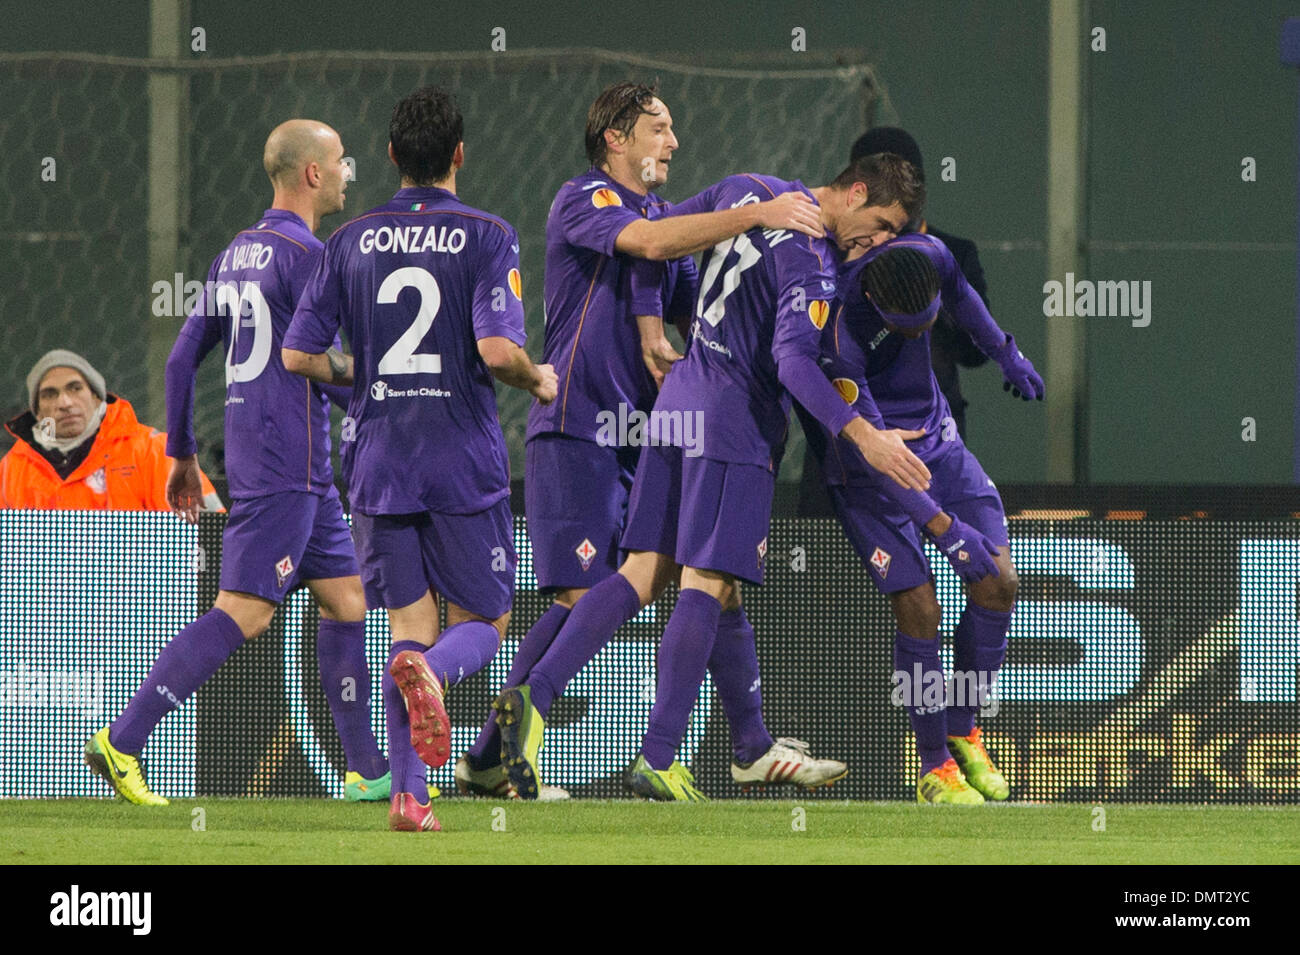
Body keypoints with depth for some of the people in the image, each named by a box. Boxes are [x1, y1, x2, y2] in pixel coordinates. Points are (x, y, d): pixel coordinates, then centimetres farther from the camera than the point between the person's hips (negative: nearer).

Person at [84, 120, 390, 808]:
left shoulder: (236, 254, 14)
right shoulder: (304, 255, -12)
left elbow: (183, 357, 16)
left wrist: (181, 453, 22)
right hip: (288, 463, -10)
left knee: (346, 602, 11)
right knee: (241, 614, -11)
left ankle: (368, 771, 12)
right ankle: (123, 741, -15)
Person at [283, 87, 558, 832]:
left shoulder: (353, 241, 5)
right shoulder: (486, 237, -6)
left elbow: (299, 355, 4)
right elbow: (498, 349, -17)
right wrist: (539, 380, 4)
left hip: (380, 461, 3)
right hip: (464, 462, -3)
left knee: (411, 621, 9)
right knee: (483, 621, 8)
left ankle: (409, 793, -3)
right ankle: (430, 672, -27)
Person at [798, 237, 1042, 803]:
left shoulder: (929, 256, -16)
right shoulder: (836, 333, -33)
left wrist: (1004, 354, 25)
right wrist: (943, 527, -31)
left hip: (934, 439, 6)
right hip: (866, 471, -6)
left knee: (998, 583, -5)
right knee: (918, 609, -13)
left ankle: (962, 732, 13)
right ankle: (934, 768, 2)